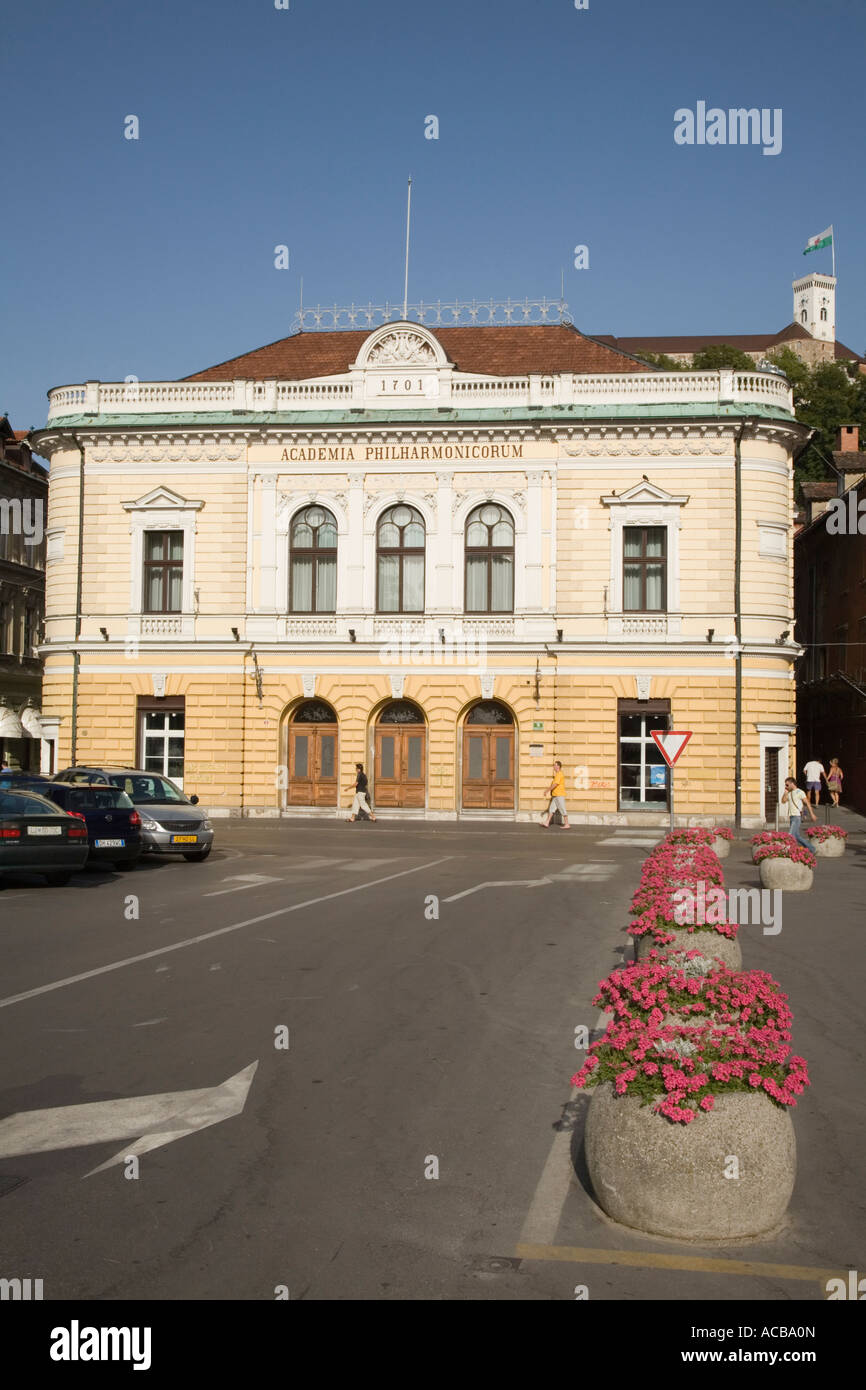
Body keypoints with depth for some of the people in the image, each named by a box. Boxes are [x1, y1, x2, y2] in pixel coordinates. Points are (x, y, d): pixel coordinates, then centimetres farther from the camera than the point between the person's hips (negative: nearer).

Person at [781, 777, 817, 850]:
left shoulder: (800, 792, -8)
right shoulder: (789, 793, 15)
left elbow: (807, 803, -6)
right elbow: (783, 801, 7)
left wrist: (812, 814, -7)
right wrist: (785, 792, 1)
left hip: (797, 817, -8)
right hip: (792, 816, 8)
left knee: (792, 835, -14)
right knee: (797, 836, 12)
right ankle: (810, 849, 22)